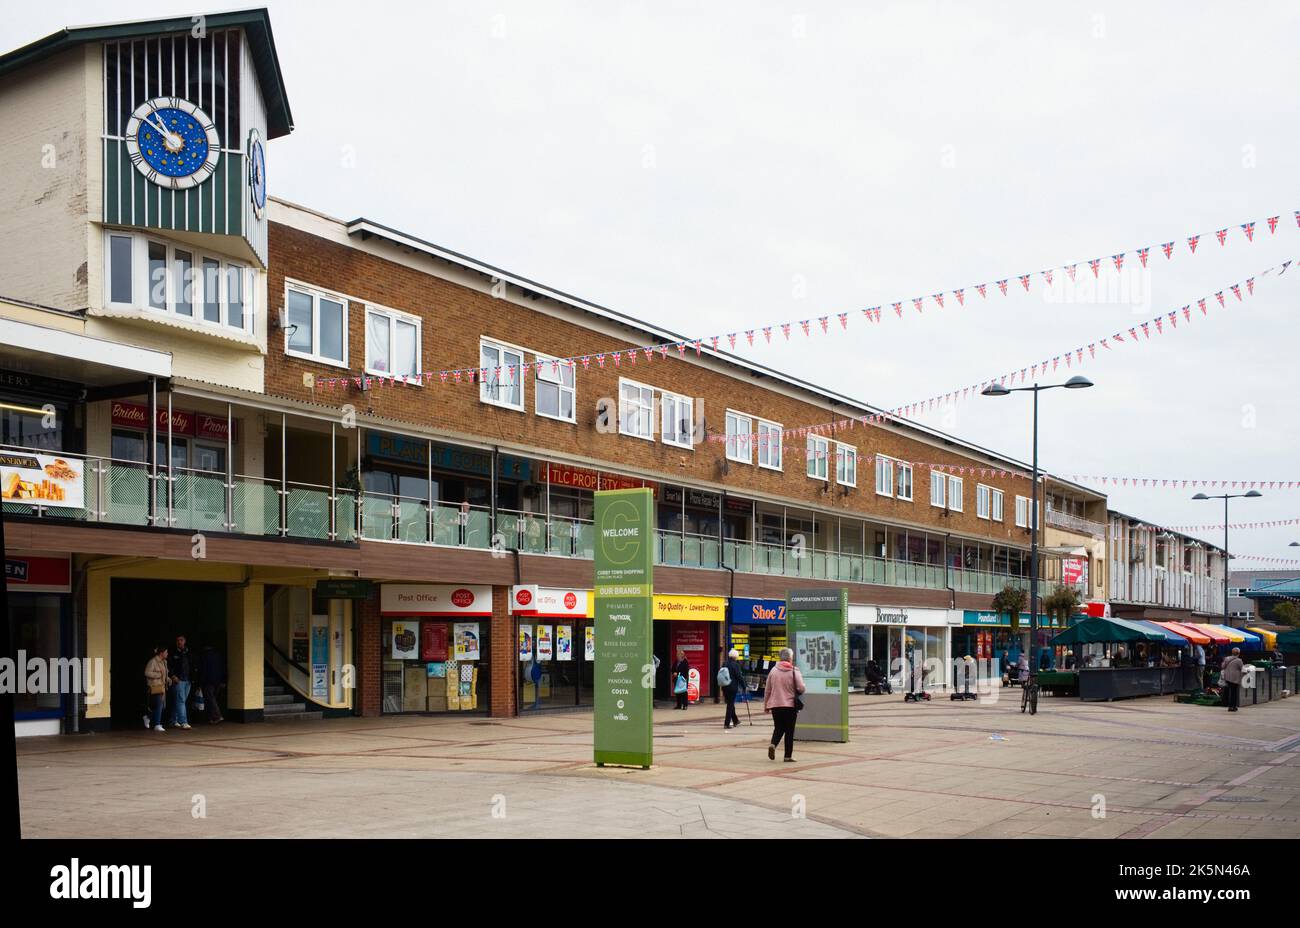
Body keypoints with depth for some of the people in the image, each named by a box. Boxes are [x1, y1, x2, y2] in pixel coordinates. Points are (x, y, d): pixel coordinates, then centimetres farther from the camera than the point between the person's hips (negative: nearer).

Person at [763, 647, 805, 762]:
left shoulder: (773, 671, 3)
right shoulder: (794, 671, -8)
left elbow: (768, 690, 7)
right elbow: (801, 688, -14)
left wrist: (766, 705, 16)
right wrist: (797, 694, 10)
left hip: (775, 705, 3)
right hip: (790, 705, -3)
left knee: (778, 728, 16)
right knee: (789, 731, 7)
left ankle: (773, 744, -11)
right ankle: (788, 756, 8)